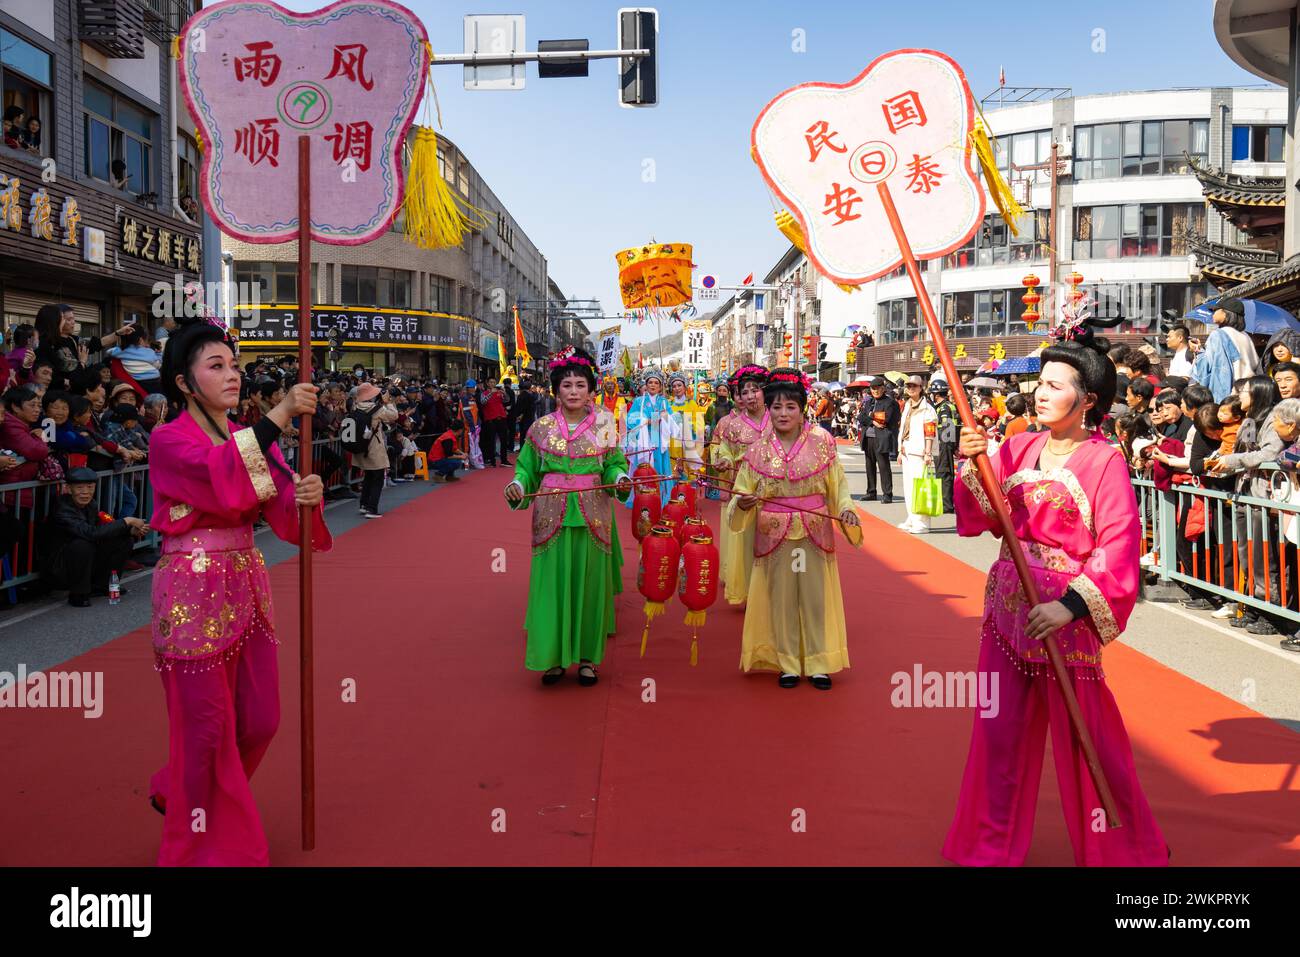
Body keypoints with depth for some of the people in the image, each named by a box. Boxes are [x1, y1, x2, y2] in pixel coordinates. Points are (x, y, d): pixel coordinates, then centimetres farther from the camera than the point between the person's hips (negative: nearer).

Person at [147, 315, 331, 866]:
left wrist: (304, 495, -24)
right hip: (194, 591, -6)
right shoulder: (170, 440, -7)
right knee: (206, 724, 2)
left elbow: (279, 502, -1)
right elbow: (221, 472, -29)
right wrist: (280, 414, -32)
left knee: (260, 718, 11)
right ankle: (207, 845, 22)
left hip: (246, 585, 7)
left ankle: (179, 792, 40)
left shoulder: (250, 437, 11)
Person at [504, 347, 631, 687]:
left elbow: (614, 464, 8)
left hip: (593, 516, 0)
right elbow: (527, 468, 8)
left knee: (589, 585, 5)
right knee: (552, 585, 0)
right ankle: (553, 656, 12)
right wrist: (517, 486, -11)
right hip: (552, 516, 0)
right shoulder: (541, 427, 4)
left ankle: (587, 656, 17)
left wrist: (620, 479, -13)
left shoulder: (604, 425, 4)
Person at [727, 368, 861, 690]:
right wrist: (742, 502, -19)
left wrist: (845, 508, -16)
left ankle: (819, 663, 18)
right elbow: (744, 491, 2)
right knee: (781, 598, 8)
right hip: (774, 534, 1)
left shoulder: (821, 441, -3)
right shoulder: (759, 449, -1)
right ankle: (788, 663, 20)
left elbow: (838, 483, 0)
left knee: (816, 597, 6)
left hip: (815, 532, -1)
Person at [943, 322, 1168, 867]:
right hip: (1008, 602, 5)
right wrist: (972, 465, -14)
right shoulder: (1018, 448, 6)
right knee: (1001, 728, 13)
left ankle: (1120, 847, 30)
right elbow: (982, 517, 2)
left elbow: (1118, 548, -14)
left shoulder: (1103, 462, -10)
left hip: (1066, 611, -5)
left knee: (1082, 736, 6)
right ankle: (993, 844, 29)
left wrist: (1068, 606, -22)